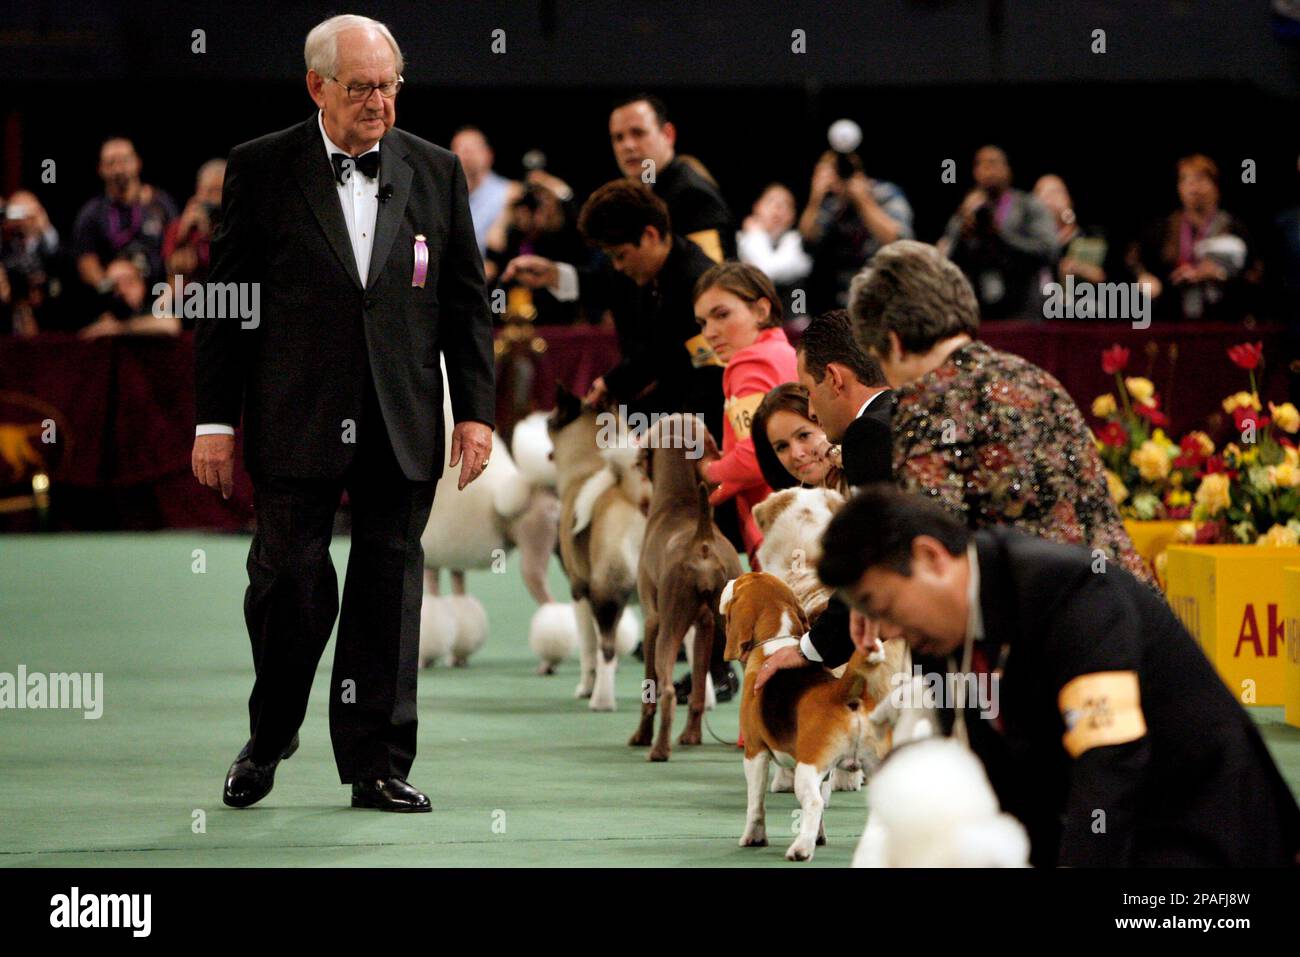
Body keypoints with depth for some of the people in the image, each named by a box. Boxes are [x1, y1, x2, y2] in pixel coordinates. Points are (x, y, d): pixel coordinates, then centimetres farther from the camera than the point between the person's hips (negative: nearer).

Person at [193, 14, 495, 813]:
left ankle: (378, 764, 10)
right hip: (296, 419, -2)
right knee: (290, 578, -2)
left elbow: (467, 301, 11)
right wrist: (215, 419, -2)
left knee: (390, 583, 3)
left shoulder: (436, 172, 9)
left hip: (403, 425, 2)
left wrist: (476, 410, 4)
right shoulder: (262, 169, 2)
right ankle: (269, 739, 20)